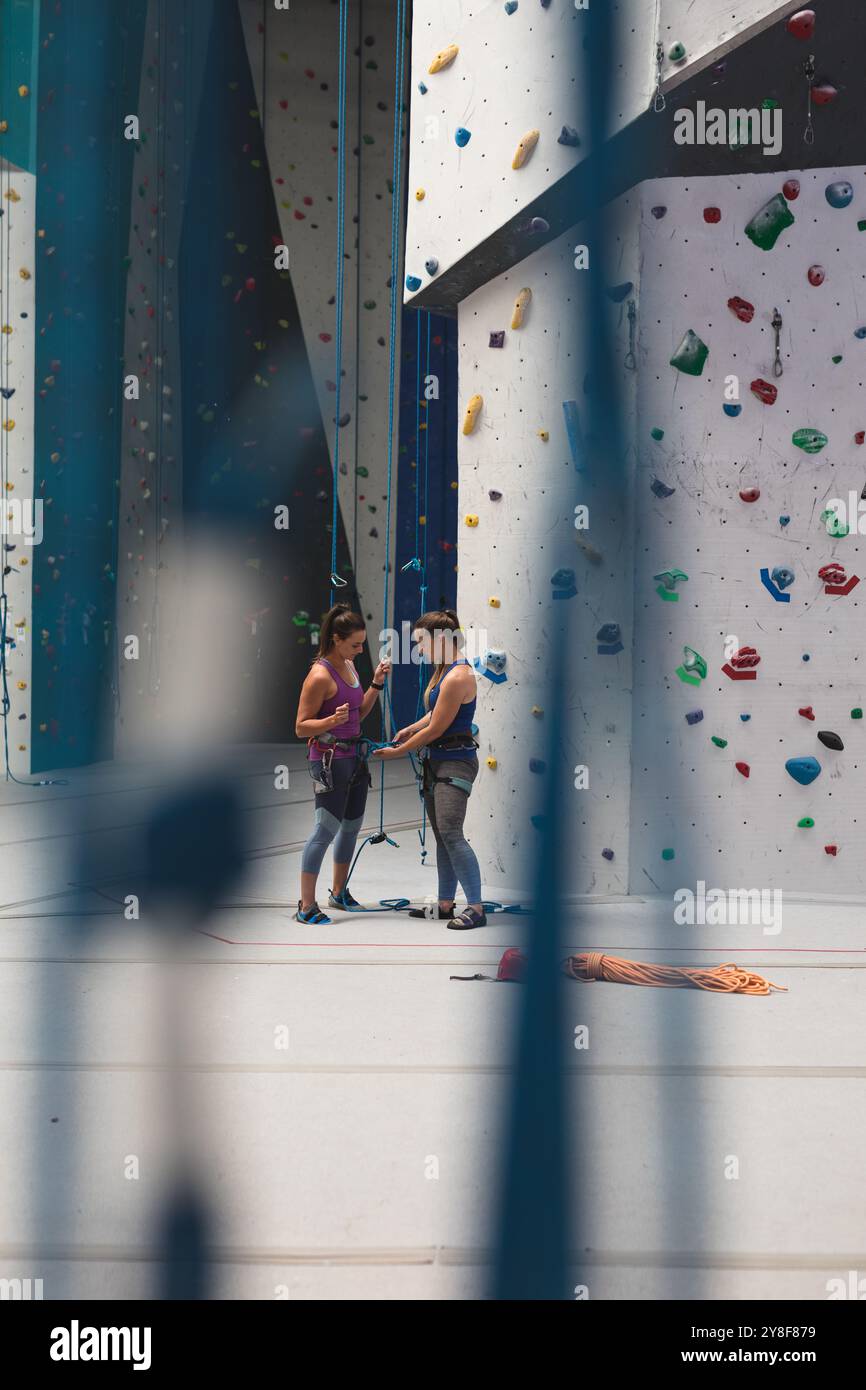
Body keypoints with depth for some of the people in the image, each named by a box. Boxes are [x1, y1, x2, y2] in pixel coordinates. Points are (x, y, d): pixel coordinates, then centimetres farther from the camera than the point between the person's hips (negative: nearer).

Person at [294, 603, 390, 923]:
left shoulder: (349, 666, 8)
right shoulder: (320, 675, -18)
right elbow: (301, 727, -17)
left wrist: (377, 683, 5)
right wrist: (332, 721, -33)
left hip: (354, 757, 9)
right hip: (329, 760, -9)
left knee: (351, 826, 17)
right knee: (326, 830, -9)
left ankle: (339, 892, 33)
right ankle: (306, 907, -4)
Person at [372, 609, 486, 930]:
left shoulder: (458, 677, -20)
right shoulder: (443, 670, 10)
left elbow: (436, 729, -17)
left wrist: (397, 752, -8)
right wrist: (410, 729, 5)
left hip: (455, 762, -10)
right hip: (436, 760, 10)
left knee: (451, 833, -16)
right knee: (441, 835, 12)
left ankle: (476, 908, -15)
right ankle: (446, 904, 18)